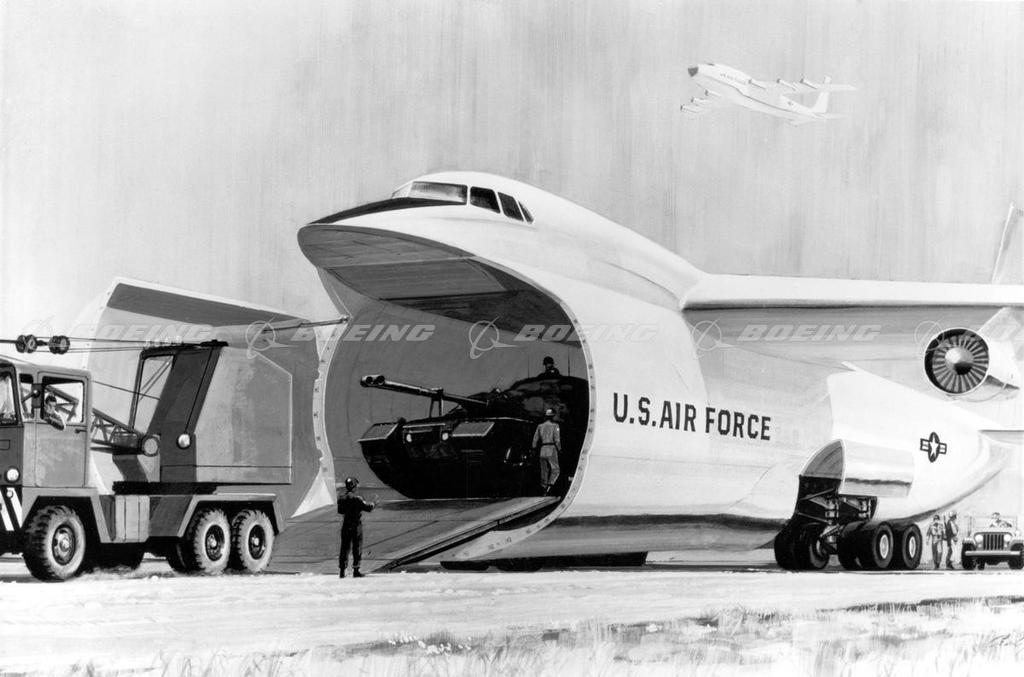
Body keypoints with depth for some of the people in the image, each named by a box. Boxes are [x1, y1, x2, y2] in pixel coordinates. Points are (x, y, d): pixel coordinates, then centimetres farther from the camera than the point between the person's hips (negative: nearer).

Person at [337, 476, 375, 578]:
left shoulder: (341, 499, 2)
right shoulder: (356, 498, -15)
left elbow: (340, 511, 13)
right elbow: (367, 508, -11)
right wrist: (373, 504, 9)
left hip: (345, 526, 5)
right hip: (356, 526, -5)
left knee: (344, 548, 9)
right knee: (357, 548, 4)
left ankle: (341, 571, 7)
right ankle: (355, 571, 3)